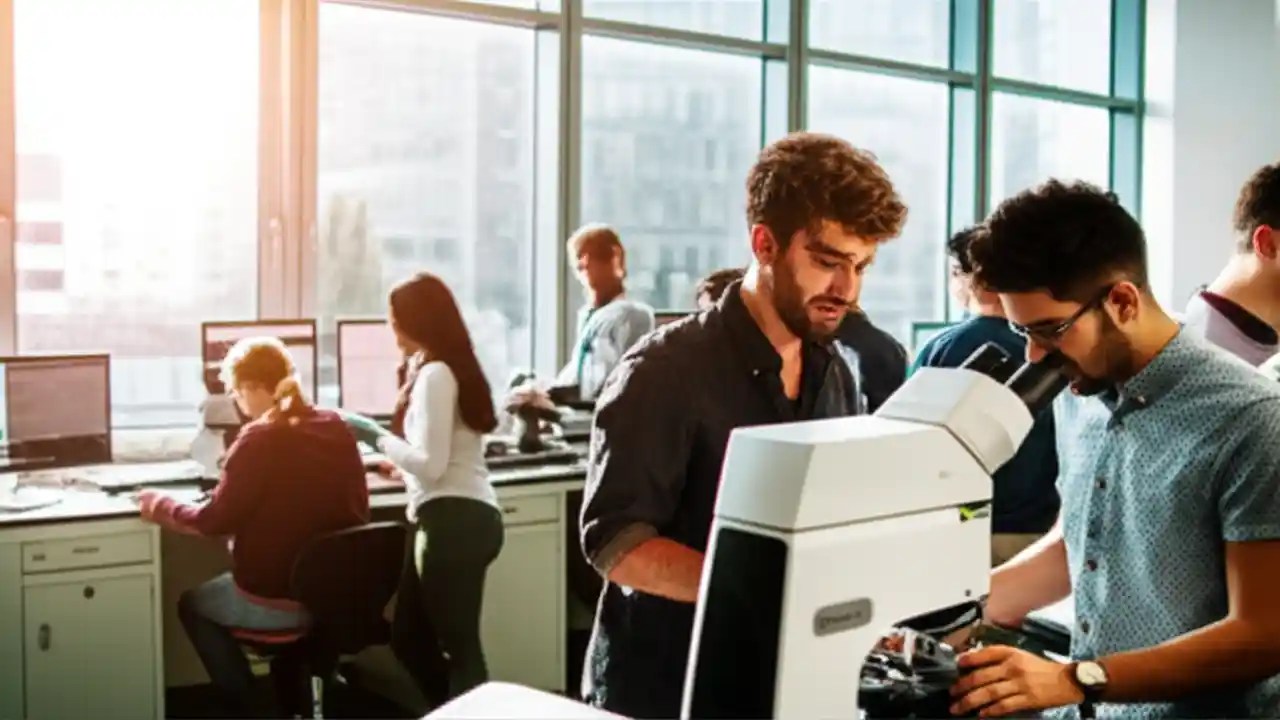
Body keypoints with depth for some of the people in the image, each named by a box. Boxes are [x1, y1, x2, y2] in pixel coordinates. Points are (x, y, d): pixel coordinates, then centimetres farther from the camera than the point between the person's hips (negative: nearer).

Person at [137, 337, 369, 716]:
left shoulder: (259, 440, -16)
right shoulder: (337, 428, 2)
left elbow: (216, 521, -12)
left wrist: (160, 506, 5)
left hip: (275, 599, -6)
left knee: (192, 604, 23)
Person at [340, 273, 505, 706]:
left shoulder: (434, 374, -11)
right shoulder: (450, 368, 18)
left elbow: (432, 463, -17)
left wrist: (375, 435, -6)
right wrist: (397, 465, 28)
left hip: (452, 520, -10)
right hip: (461, 517, 10)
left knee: (457, 646, -3)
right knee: (409, 640, 15)